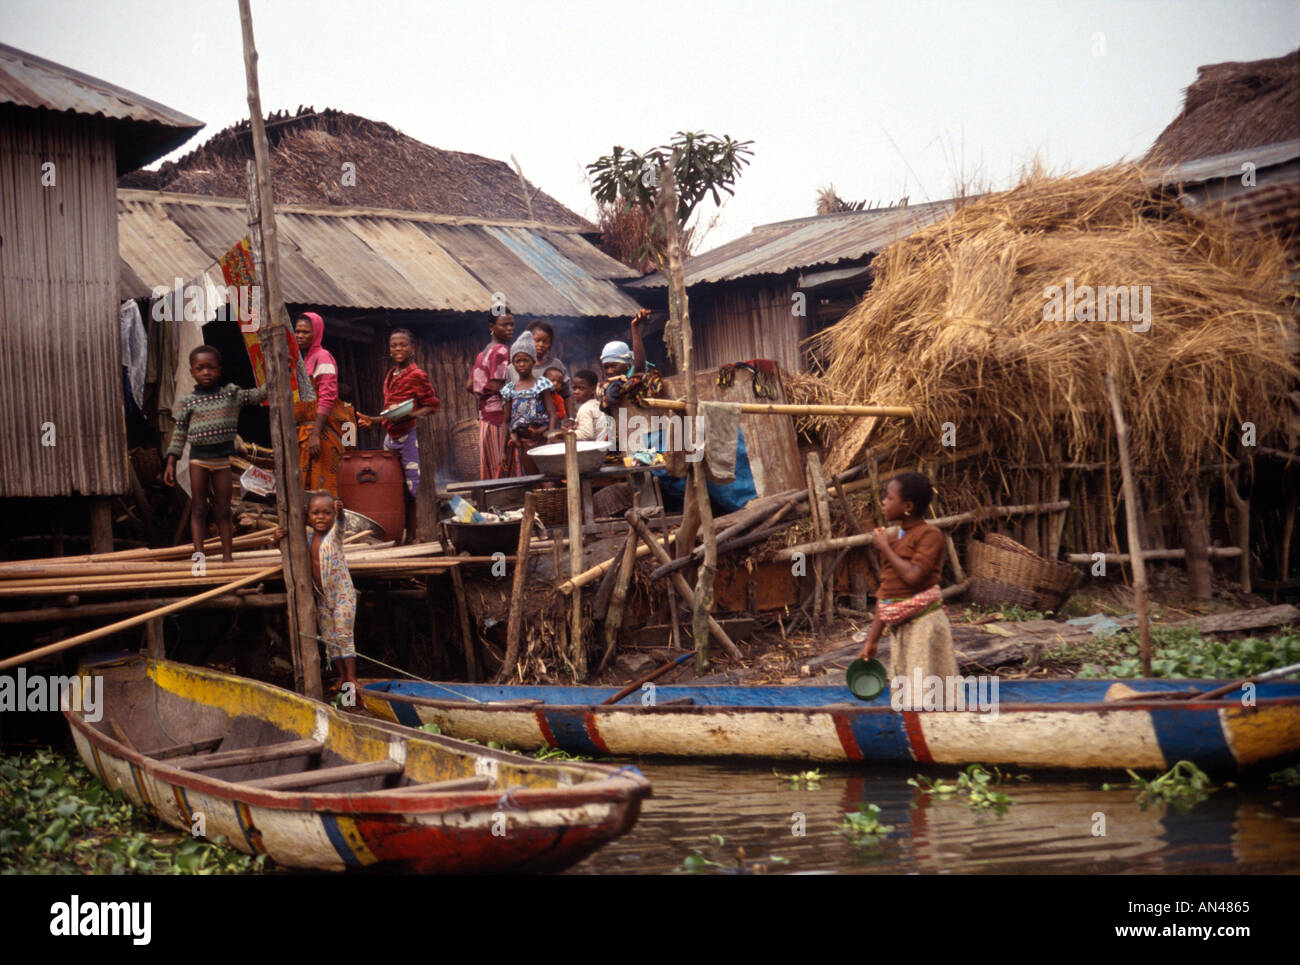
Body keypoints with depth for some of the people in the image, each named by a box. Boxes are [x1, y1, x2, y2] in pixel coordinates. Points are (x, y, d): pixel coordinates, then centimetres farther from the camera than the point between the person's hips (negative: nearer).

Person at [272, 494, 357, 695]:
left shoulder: (335, 533, -13)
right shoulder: (307, 536, 1)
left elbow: (339, 521, -36)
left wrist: (340, 511, -59)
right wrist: (278, 539, -10)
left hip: (342, 593, -6)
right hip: (322, 597, 6)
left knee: (343, 635, -6)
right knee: (328, 637, 8)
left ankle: (351, 676, -2)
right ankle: (341, 675, 17)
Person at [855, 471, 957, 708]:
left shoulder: (929, 534, -9)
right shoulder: (891, 536, 12)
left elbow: (913, 576, -25)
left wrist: (885, 548, -12)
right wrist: (871, 640, 14)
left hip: (923, 623, -8)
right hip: (898, 626, 8)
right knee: (903, 698, 11)